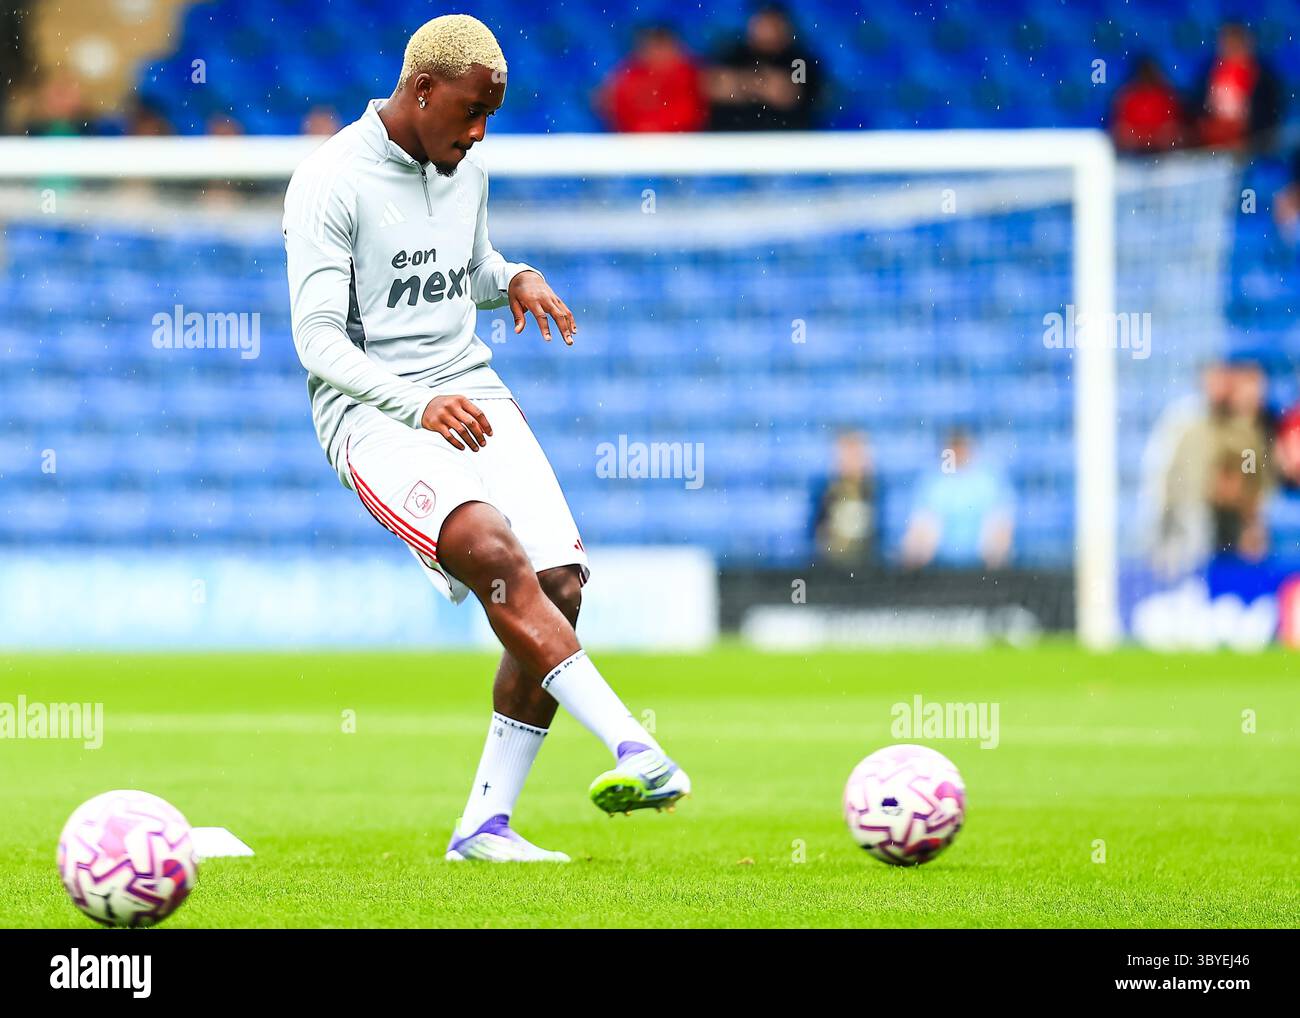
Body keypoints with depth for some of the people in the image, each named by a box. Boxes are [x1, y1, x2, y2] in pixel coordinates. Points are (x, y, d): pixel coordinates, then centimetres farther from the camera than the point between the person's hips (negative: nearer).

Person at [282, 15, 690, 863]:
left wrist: (515, 280, 6)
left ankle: (485, 826, -2)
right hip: (373, 411, -7)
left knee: (560, 585, -11)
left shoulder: (466, 170, 13)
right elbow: (318, 340, -14)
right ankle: (634, 748, -39)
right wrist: (419, 405, -29)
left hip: (472, 395, 7)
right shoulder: (330, 184, -9)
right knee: (493, 550, -32)